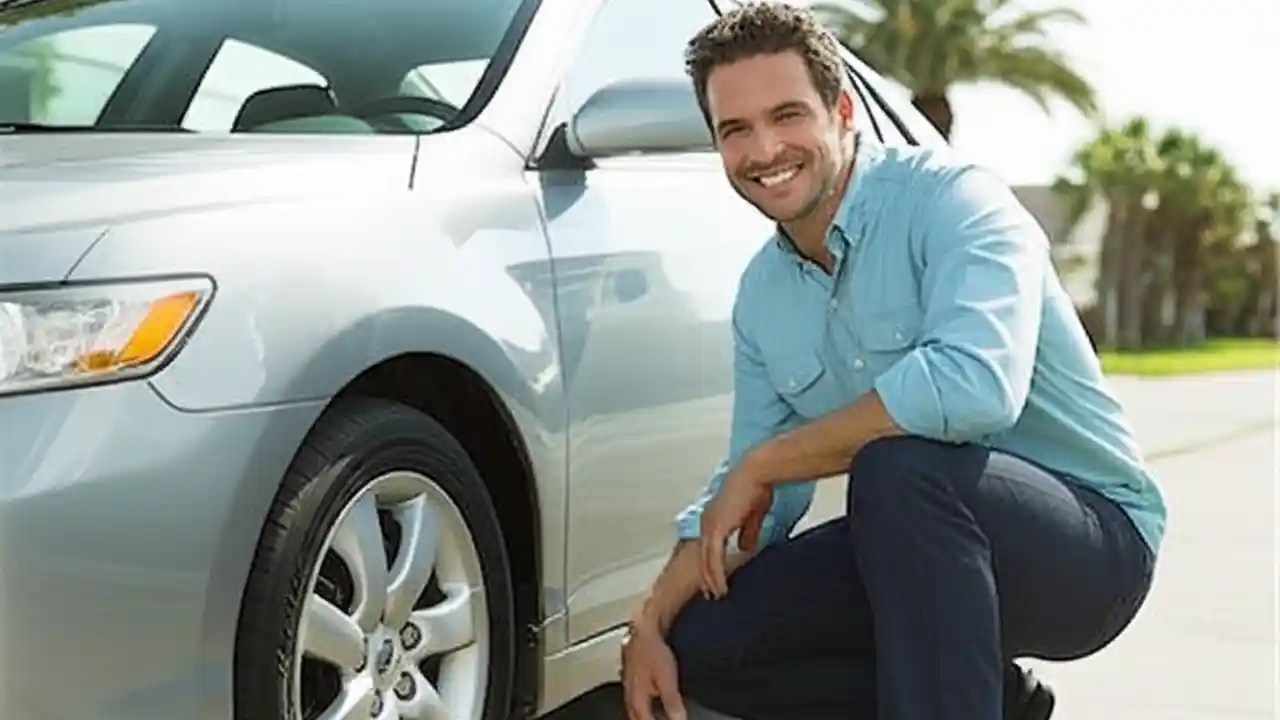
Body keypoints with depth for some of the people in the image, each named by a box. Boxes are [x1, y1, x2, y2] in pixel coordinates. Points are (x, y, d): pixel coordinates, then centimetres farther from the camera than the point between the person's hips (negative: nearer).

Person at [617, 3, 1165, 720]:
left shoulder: (949, 197, -17)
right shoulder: (762, 292, 5)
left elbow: (975, 385, -35)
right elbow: (749, 492, 9)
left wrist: (764, 463, -24)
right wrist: (652, 620, -7)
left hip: (1094, 537, -7)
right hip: (917, 543, 8)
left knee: (896, 464, -36)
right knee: (701, 641, -5)